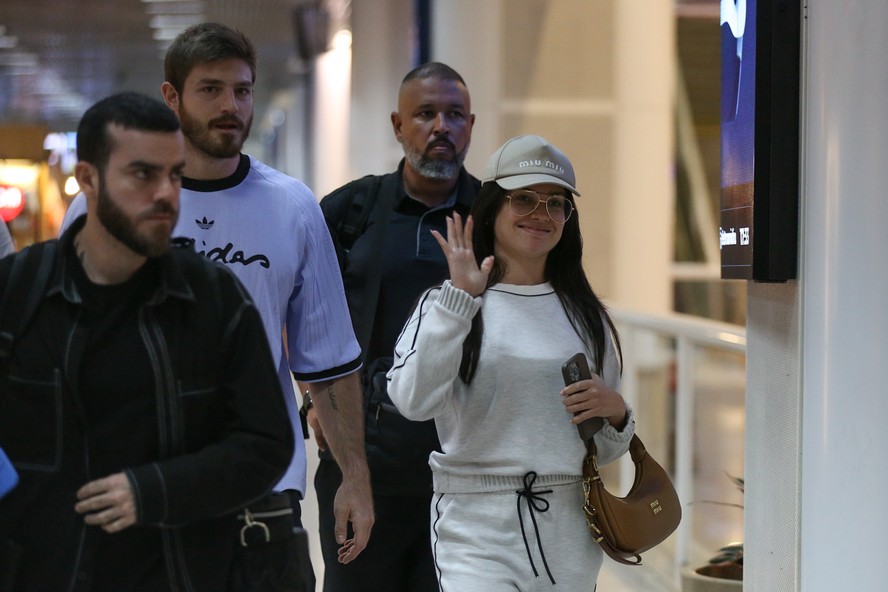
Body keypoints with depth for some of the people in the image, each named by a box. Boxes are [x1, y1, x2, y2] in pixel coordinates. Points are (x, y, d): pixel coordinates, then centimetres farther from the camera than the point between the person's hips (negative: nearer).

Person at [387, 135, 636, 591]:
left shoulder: (584, 314, 13)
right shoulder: (443, 302, 1)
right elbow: (413, 401, -18)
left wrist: (616, 413, -3)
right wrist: (461, 296, -18)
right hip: (478, 532, -4)